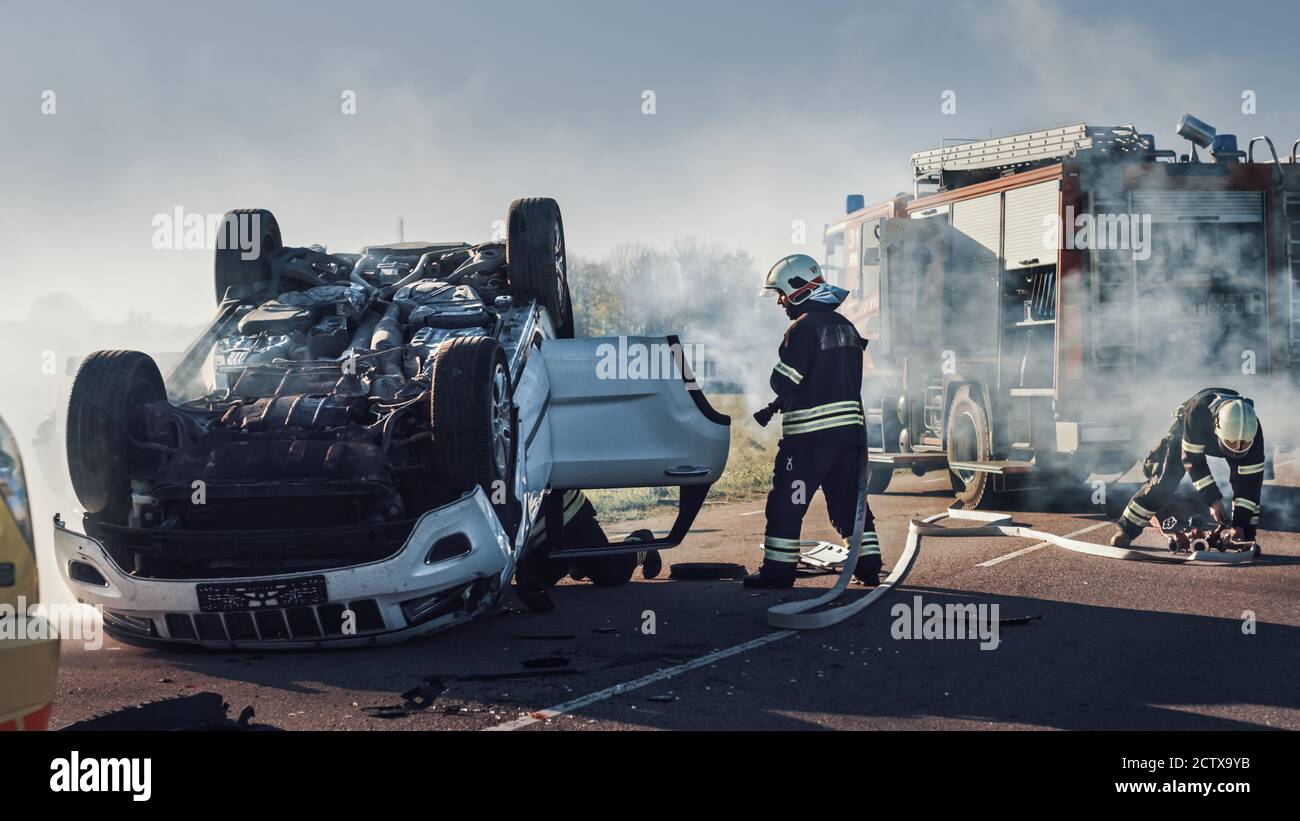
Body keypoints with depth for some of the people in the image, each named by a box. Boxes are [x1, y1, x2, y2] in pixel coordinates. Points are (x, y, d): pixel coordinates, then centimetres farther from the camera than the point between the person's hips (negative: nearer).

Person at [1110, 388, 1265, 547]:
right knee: (1165, 481, -12)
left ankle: (1247, 538, -1)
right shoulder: (1197, 413, -47)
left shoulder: (1253, 431, -40)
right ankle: (1126, 529, -3)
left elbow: (1250, 479, -34)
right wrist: (1213, 500, -37)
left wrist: (1240, 524, -35)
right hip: (1188, 432, -2)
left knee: (1244, 481, -17)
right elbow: (1192, 460, -34)